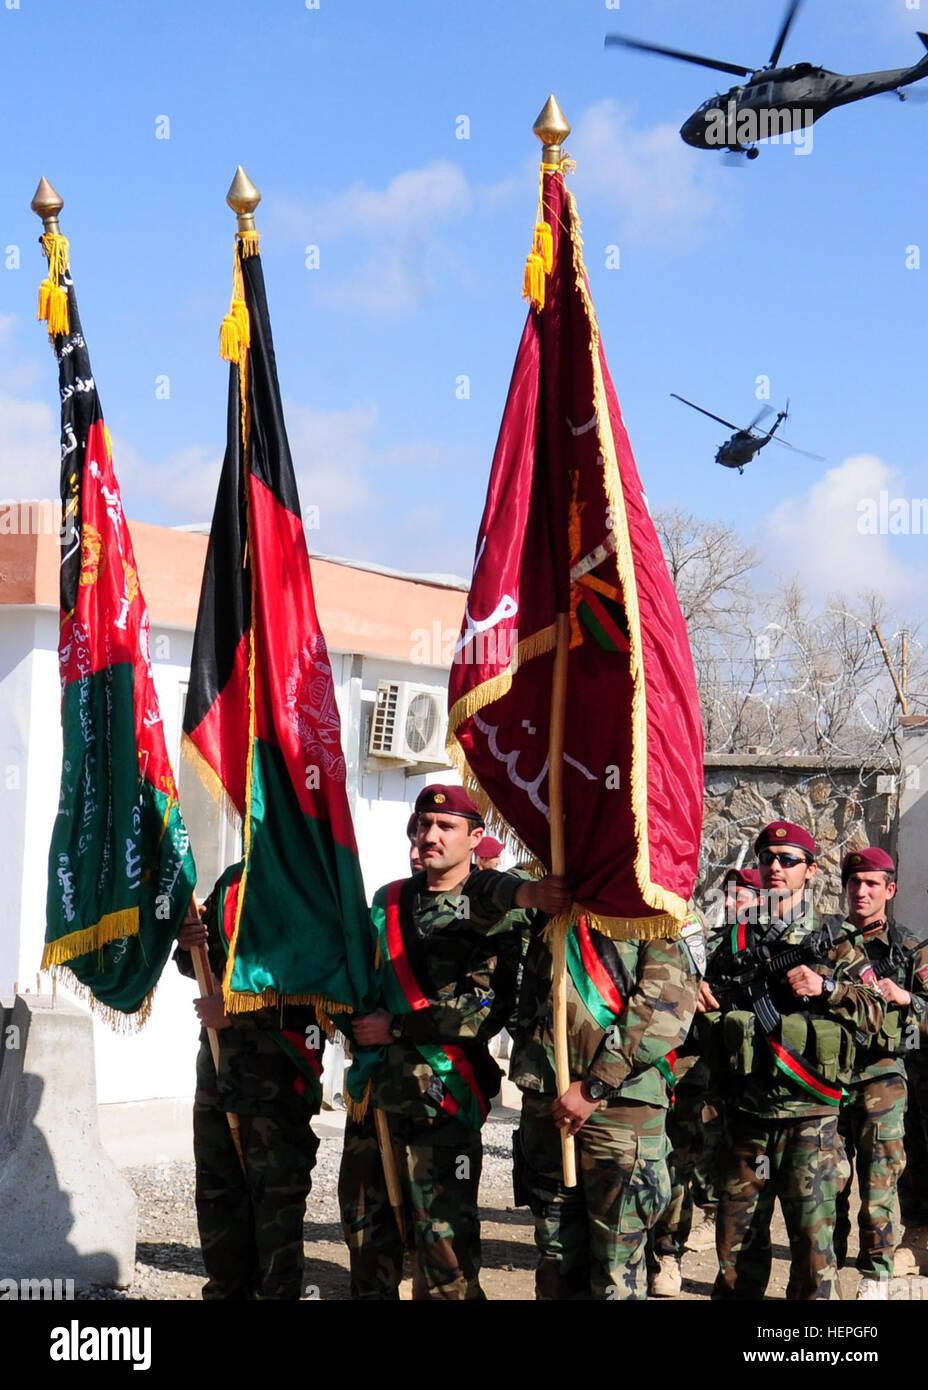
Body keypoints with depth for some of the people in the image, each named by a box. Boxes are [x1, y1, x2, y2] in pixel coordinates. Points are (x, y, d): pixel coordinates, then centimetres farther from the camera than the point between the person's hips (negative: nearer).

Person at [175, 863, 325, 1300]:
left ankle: (277, 1291, 4)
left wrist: (239, 1010, -18)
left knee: (277, 1196, -5)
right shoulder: (232, 882, 11)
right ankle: (226, 1288, 25)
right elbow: (199, 965, 22)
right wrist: (189, 946, -1)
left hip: (279, 1071, -7)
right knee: (218, 1191, 13)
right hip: (220, 1063, 7)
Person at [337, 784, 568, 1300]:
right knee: (364, 1224, 15)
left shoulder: (494, 914, -5)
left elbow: (484, 1011, -15)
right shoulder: (390, 901, 14)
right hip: (374, 1091, 6)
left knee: (443, 1235, -9)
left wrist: (395, 1028, -16)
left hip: (440, 1101, -6)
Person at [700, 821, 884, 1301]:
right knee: (737, 1233, 9)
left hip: (810, 1112, -3)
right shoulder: (736, 941, 13)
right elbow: (712, 999, 23)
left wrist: (825, 987, -15)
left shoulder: (834, 943, 4)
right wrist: (698, 997, 0)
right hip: (748, 1112, 3)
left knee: (812, 1234, -6)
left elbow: (875, 1013, 0)